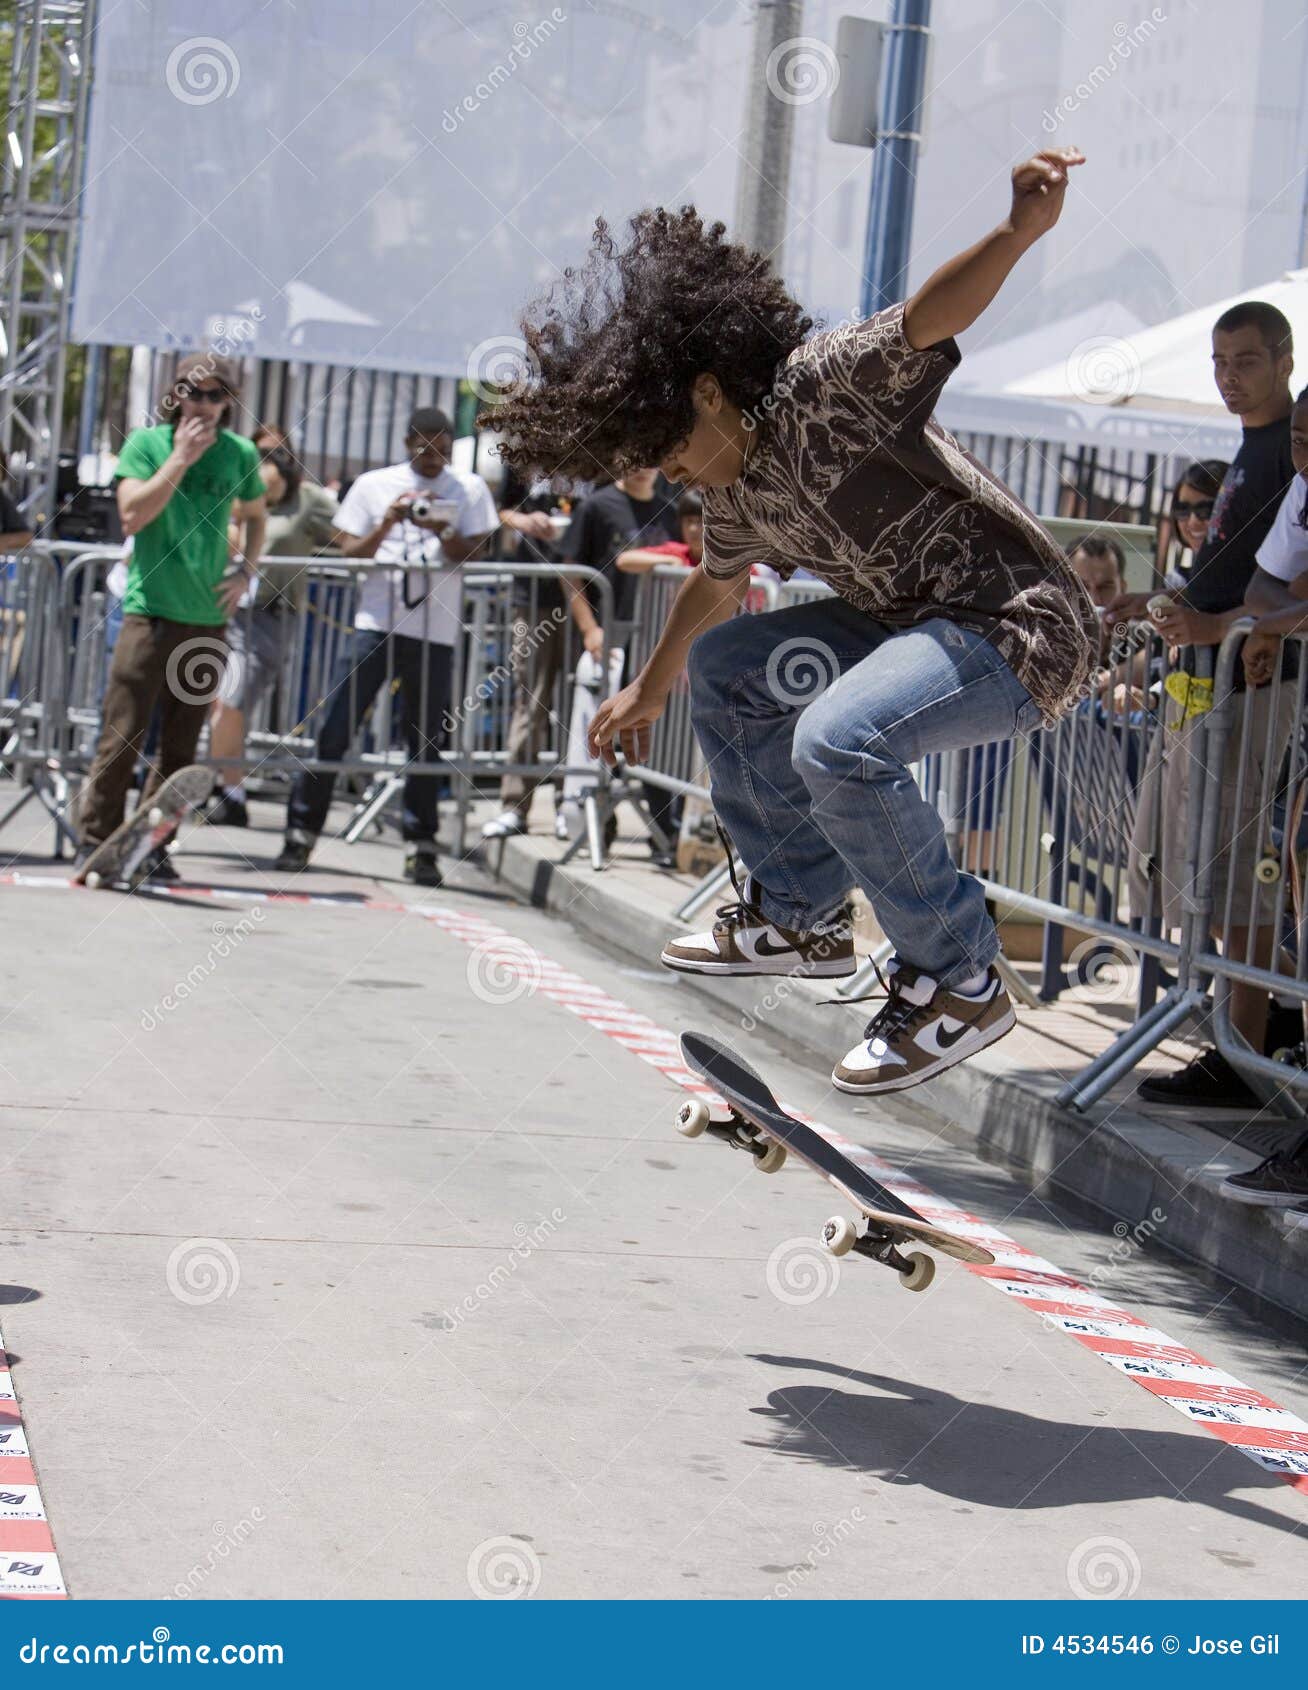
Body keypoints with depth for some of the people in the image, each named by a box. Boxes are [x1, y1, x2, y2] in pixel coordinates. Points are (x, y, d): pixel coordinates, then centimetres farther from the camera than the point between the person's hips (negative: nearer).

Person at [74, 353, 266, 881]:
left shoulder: (240, 453, 9)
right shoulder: (145, 443, 0)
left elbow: (254, 516, 26)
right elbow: (132, 515, -13)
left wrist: (245, 570, 10)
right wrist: (181, 458, -14)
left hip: (208, 617, 4)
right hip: (150, 612, -4)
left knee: (181, 745, 6)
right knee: (123, 736, -7)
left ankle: (152, 846, 14)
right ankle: (94, 841, 2)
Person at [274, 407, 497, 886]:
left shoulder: (469, 489, 9)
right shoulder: (373, 485, 8)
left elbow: (474, 554, -1)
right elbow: (347, 552, 4)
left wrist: (442, 533, -20)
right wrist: (387, 524, -12)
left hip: (436, 631, 0)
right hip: (377, 623, 0)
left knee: (426, 740, 2)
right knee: (334, 731, -5)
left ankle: (420, 846, 10)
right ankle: (302, 832, 2)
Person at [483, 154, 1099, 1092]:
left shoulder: (822, 386, -19)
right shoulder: (736, 488, 8)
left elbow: (931, 317, -35)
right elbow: (715, 584, 28)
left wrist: (1022, 230, -55)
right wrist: (649, 689, 43)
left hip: (1022, 625, -11)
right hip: (915, 621, 11)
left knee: (837, 739, -33)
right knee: (723, 667, 20)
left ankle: (960, 982, -15)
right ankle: (802, 913, 26)